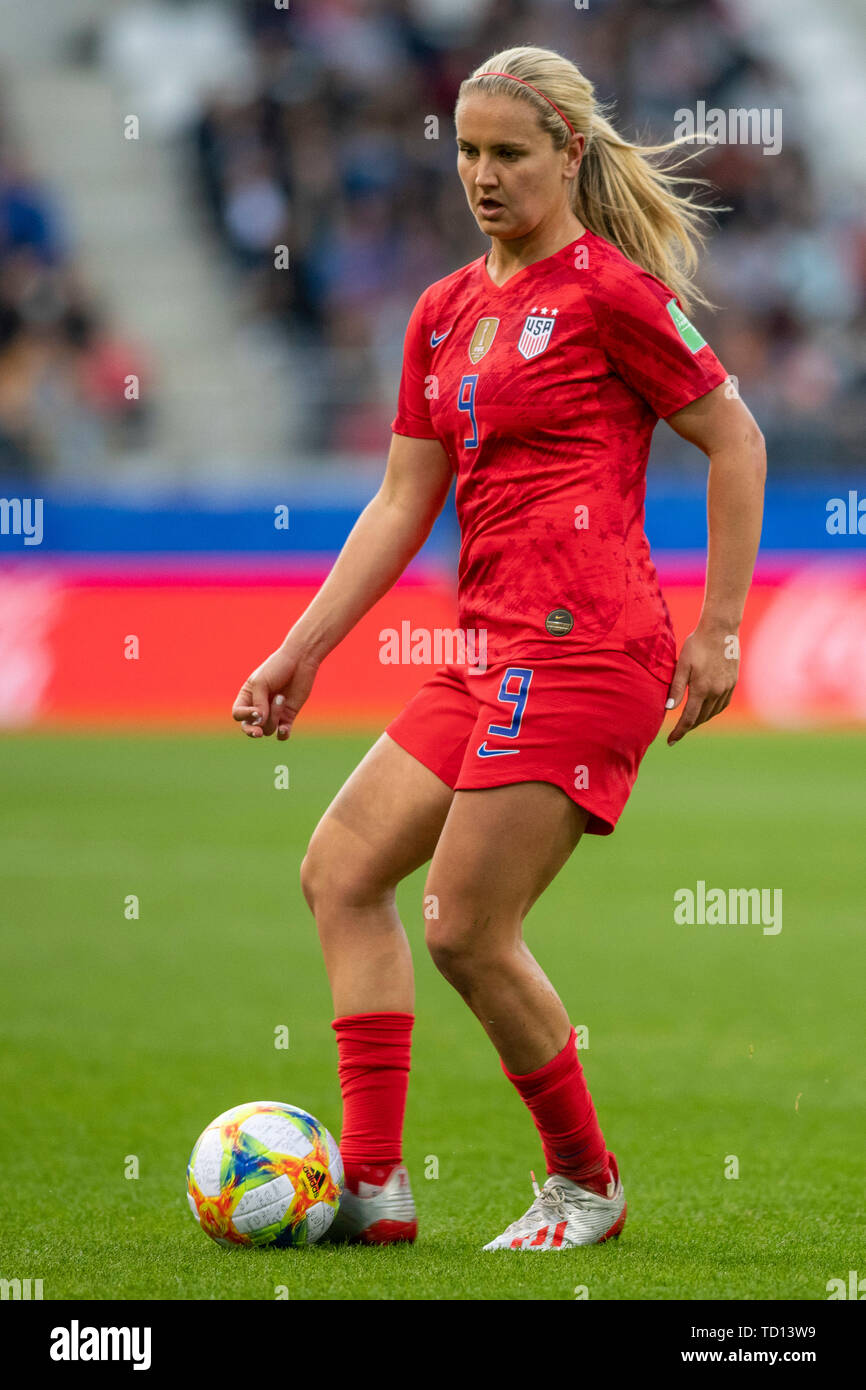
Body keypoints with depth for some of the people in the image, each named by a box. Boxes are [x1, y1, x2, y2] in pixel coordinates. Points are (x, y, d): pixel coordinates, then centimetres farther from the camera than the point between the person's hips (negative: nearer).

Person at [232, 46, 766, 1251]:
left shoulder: (609, 288, -7)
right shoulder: (446, 311, 16)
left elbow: (735, 439, -3)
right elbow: (403, 503, 19)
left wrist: (720, 630, -5)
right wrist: (301, 651, 15)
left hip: (583, 642, -9)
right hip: (494, 653, 9)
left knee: (469, 930, -9)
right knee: (341, 867, 7)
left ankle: (587, 1186, 10)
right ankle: (374, 1183, 6)